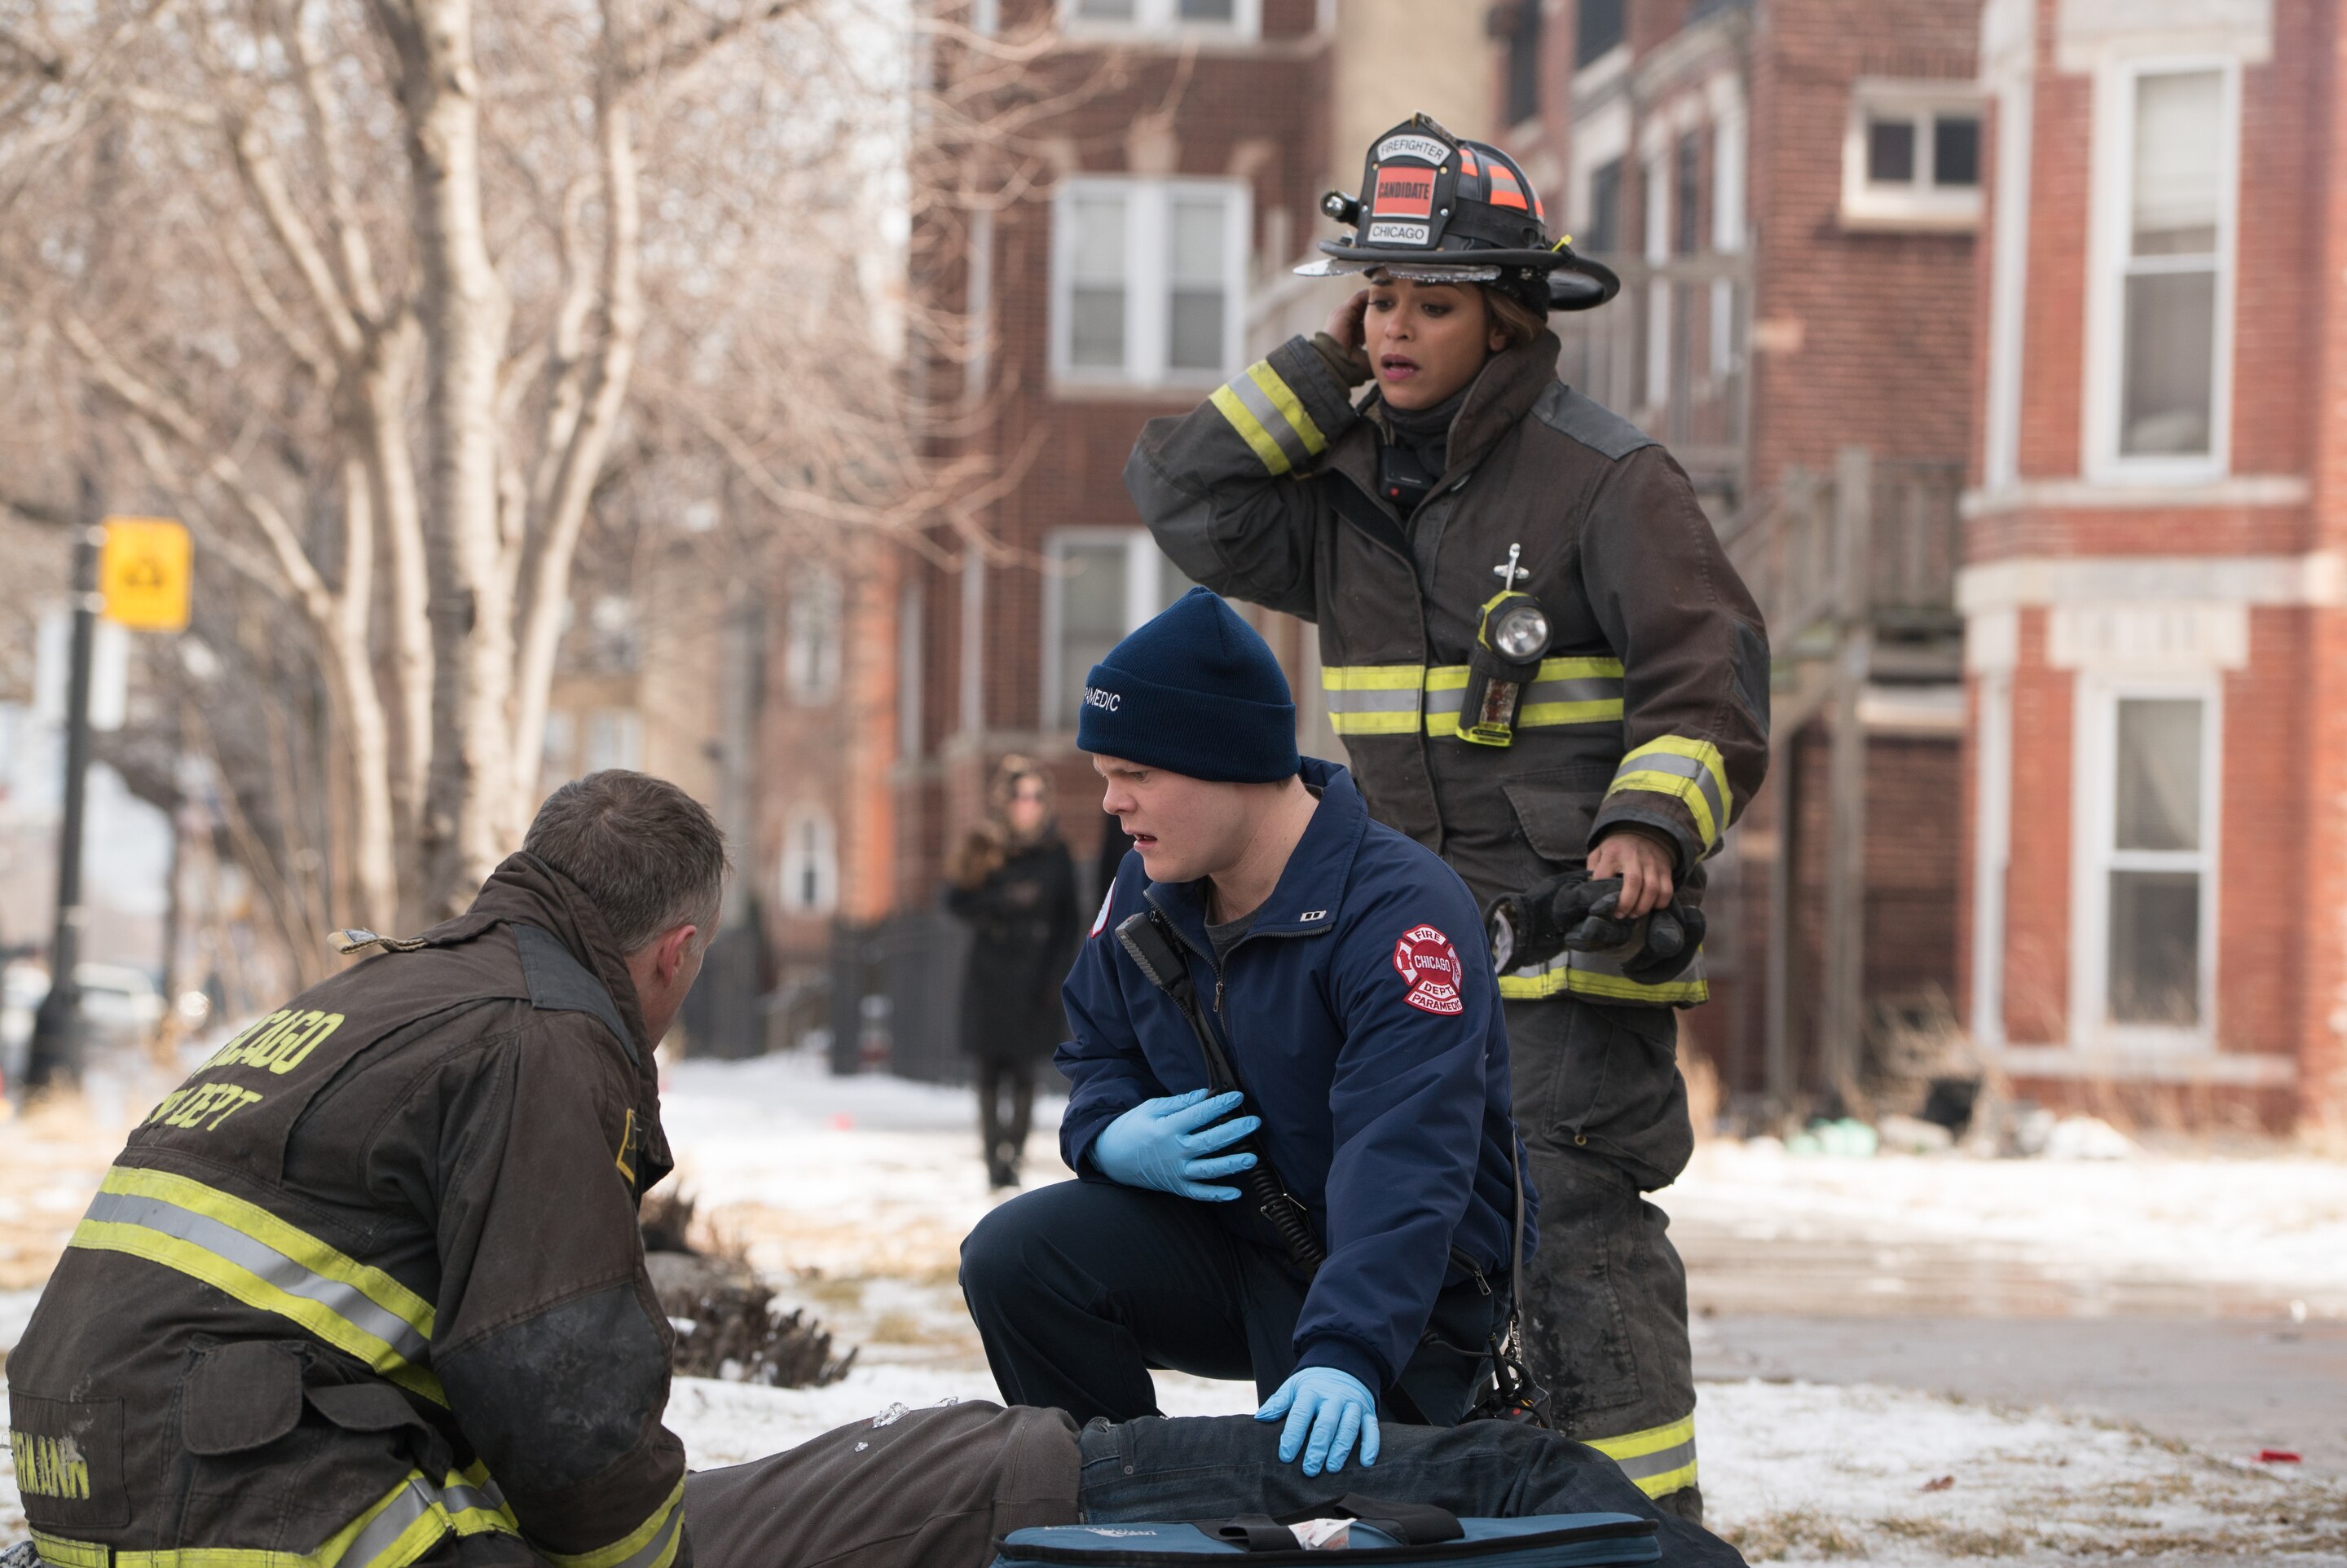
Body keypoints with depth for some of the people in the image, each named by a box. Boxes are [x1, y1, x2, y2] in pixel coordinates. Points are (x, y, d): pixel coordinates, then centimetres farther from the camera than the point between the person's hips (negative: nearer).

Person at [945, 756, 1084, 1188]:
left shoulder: (1054, 853, 4)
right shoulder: (985, 847, 2)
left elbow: (1069, 921, 5)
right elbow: (957, 899, -6)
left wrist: (1056, 972, -5)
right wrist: (1004, 902, -22)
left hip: (1034, 975, 0)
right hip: (989, 974, 0)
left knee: (1024, 1071, -4)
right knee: (992, 1070, 1)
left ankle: (1013, 1156, -2)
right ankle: (995, 1157, 4)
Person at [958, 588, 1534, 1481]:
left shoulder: (1401, 912, -26)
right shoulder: (1148, 891, -1)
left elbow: (1401, 1163, -37)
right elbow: (1097, 1054, 14)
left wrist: (1343, 1357, -51)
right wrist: (1114, 1140, -14)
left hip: (1412, 1295, -6)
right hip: (1231, 1242, 6)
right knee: (1015, 1257, -17)